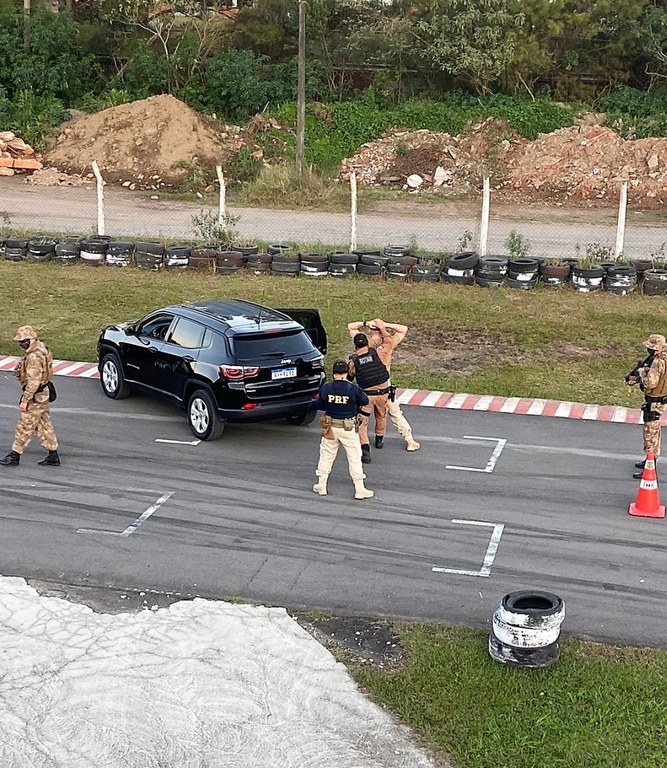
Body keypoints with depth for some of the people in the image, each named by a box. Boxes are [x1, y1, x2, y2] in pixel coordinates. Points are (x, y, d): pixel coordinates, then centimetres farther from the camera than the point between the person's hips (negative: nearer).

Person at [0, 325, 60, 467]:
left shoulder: (34, 357, -25)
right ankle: (53, 456, 18)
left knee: (25, 427, 2)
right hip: (43, 393, 10)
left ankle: (15, 456, 13)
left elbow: (33, 382, -26)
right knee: (44, 425, 14)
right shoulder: (41, 348, 5)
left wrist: (25, 400, -21)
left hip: (35, 397, -10)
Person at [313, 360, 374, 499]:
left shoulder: (325, 387, -10)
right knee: (354, 457, 7)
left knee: (326, 455, 17)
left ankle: (321, 486, 24)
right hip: (348, 428, -2)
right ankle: (360, 489, 9)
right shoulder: (353, 389, -16)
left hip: (330, 427, 2)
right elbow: (365, 402, 0)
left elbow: (320, 406, 3)